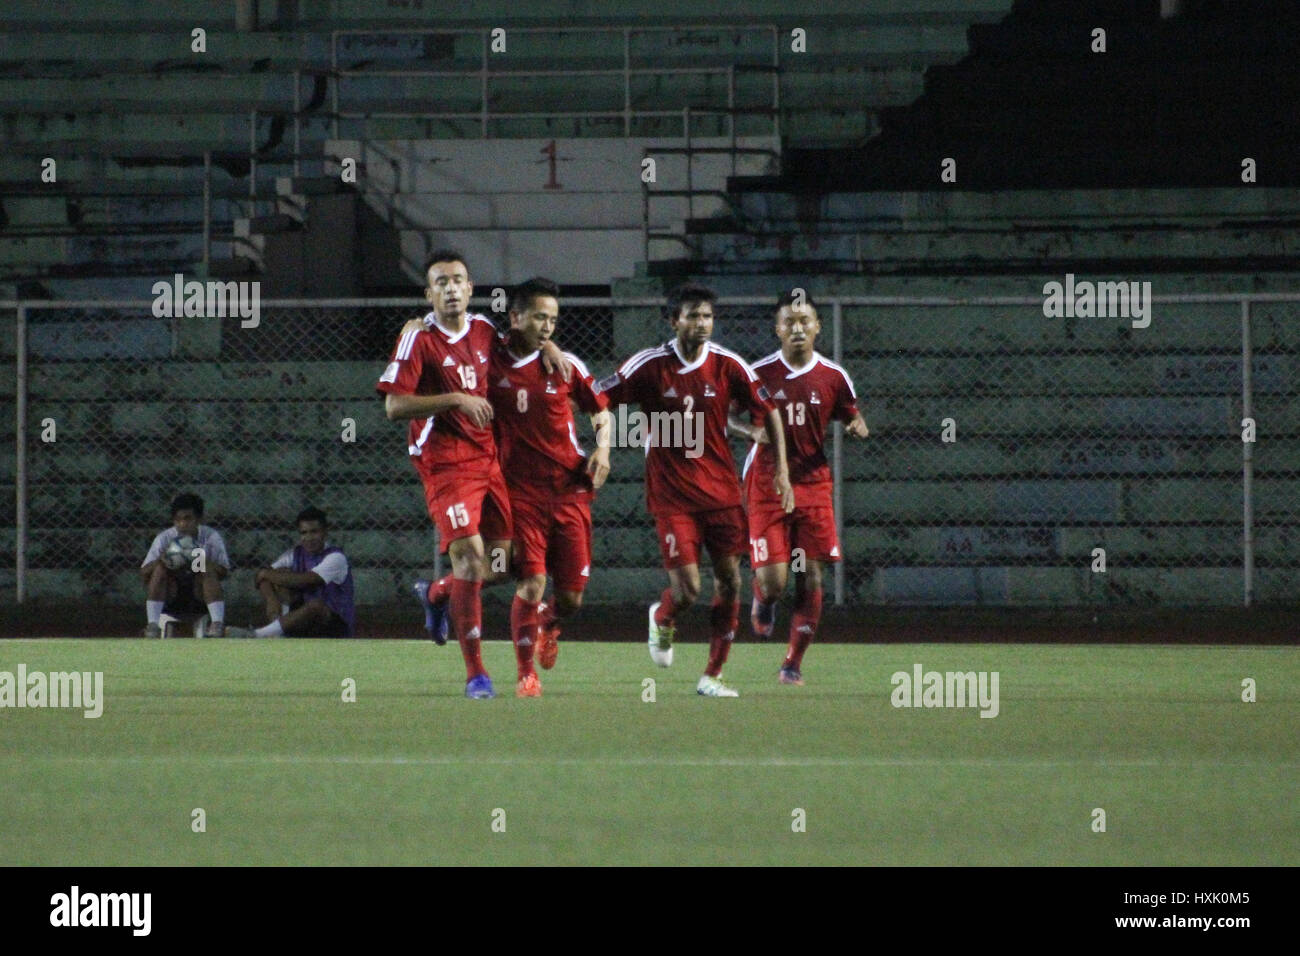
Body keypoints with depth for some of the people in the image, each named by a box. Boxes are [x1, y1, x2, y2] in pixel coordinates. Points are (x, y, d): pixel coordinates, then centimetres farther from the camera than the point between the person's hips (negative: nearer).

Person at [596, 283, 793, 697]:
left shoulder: (727, 365, -2)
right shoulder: (650, 366, -9)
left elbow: (767, 411, 9)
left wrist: (781, 469, 4)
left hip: (722, 491, 3)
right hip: (671, 496, -3)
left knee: (729, 582, -1)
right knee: (687, 591, -10)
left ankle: (712, 676, 12)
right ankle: (662, 618, 27)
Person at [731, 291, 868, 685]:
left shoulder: (833, 377, 2)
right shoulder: (760, 373, -4)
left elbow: (852, 420, 13)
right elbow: (728, 414, 7)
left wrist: (856, 428, -11)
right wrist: (753, 429, -14)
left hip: (813, 485, 2)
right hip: (767, 486, -2)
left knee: (811, 578, -2)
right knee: (772, 580, -10)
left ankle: (793, 663, 11)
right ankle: (762, 602, 29)